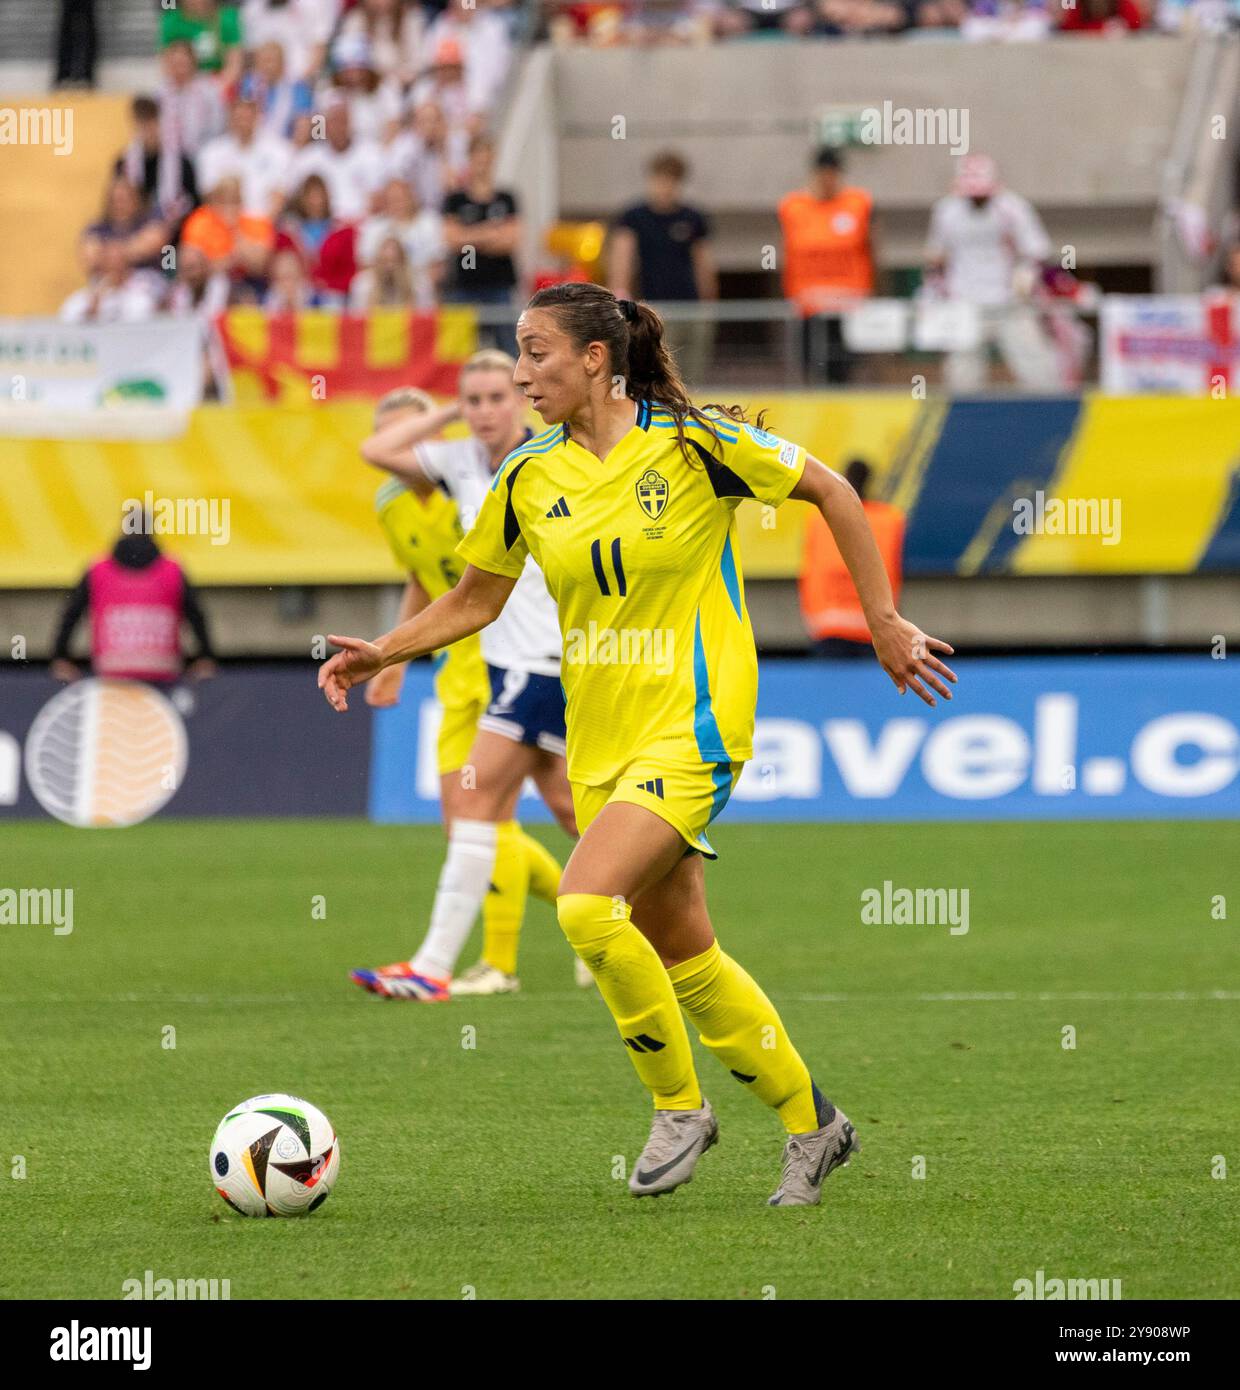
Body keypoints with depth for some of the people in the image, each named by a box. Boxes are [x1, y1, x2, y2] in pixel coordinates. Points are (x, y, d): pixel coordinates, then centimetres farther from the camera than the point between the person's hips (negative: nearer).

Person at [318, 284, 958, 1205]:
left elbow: (831, 493, -1)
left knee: (587, 905, -24)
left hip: (693, 724, -6)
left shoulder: (694, 440, -11)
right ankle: (812, 1125, 27)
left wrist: (886, 626, 0)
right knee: (683, 956, 10)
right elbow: (477, 598, 15)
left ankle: (679, 1105, -5)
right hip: (600, 740, 6)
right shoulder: (530, 476, 4)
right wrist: (382, 653, 0)